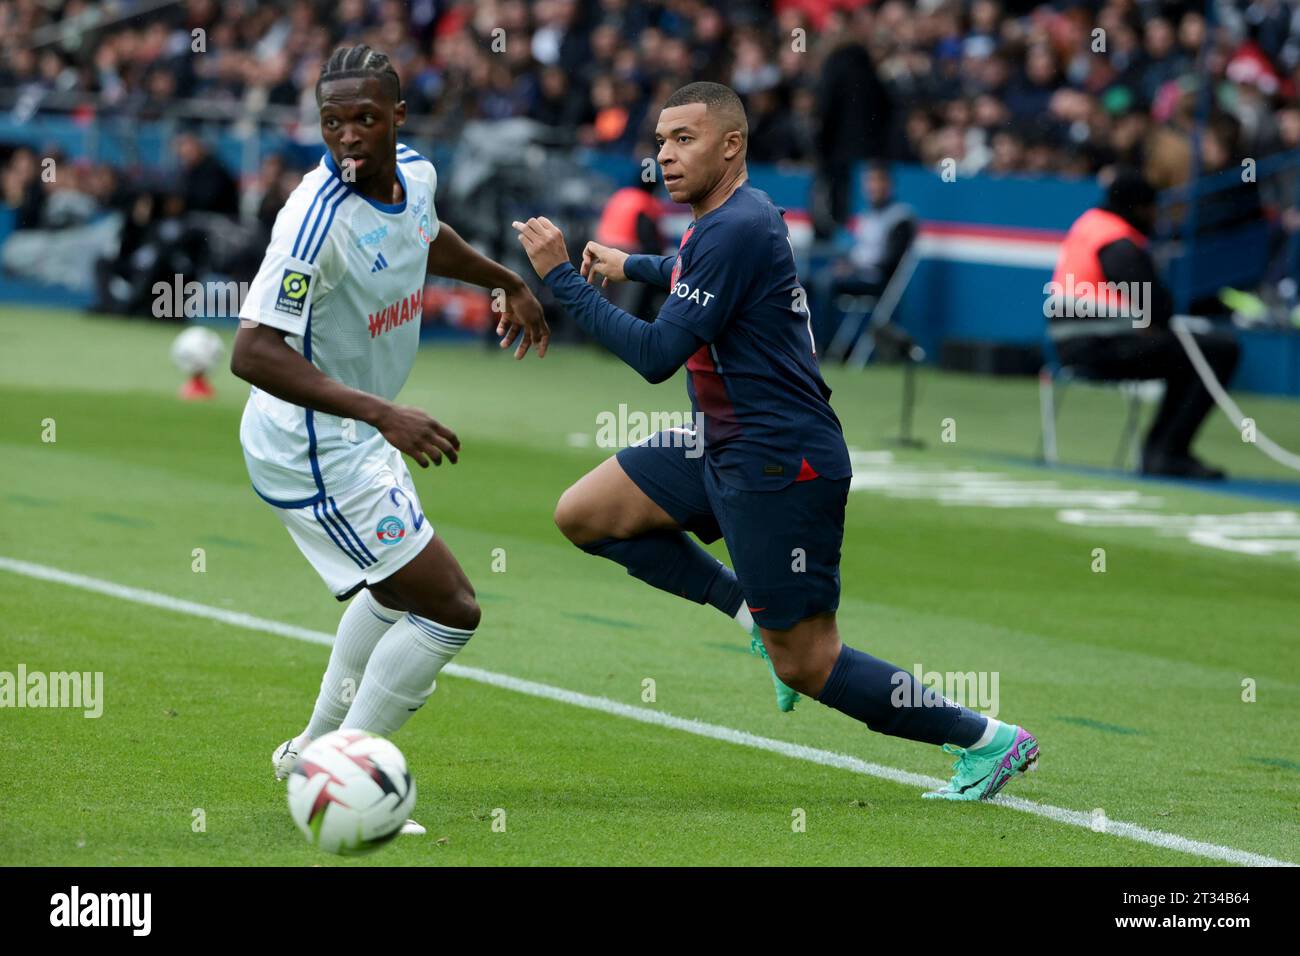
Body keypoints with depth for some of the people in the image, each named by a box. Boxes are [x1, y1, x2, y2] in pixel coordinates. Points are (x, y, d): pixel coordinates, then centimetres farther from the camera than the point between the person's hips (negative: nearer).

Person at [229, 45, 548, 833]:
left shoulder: (415, 174, -4)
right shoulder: (319, 220, -30)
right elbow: (253, 353, -36)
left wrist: (509, 282, 31)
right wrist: (381, 413, -42)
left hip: (356, 437, 10)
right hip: (315, 450, -10)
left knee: (400, 588, 31)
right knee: (449, 610, -10)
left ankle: (317, 746, 47)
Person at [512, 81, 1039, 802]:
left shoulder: (736, 228, -22)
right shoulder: (720, 221, 9)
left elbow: (657, 355, -26)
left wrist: (561, 277, -22)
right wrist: (631, 265, 41)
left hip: (779, 468, -10)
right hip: (721, 449, 10)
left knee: (806, 666, -4)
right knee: (583, 516, 7)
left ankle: (987, 741, 9)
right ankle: (752, 610, 13)